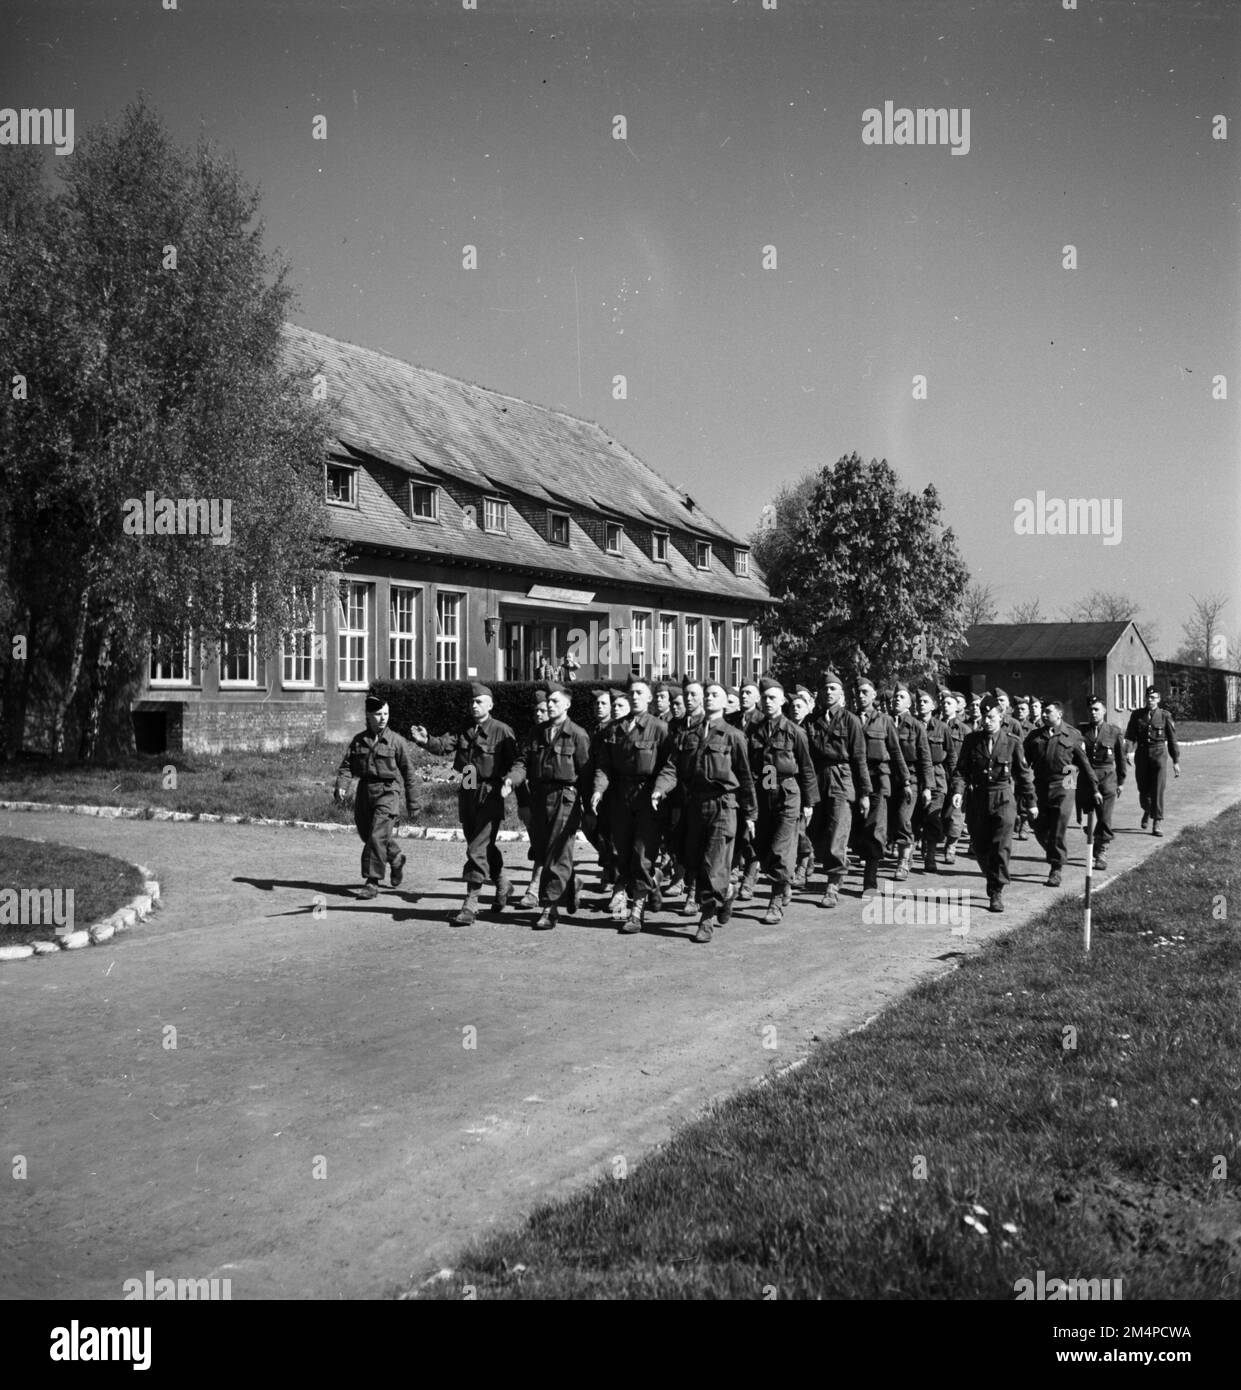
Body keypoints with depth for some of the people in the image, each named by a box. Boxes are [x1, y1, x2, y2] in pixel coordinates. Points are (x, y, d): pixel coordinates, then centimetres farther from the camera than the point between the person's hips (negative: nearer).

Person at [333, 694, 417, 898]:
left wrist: (411, 801, 5)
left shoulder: (396, 741, -2)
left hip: (387, 791, -5)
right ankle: (396, 859, 41)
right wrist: (340, 786, -17)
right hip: (364, 790, 5)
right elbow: (346, 766, 3)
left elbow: (408, 771, 2)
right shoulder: (358, 740, 8)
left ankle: (372, 883, -8)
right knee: (367, 835, 15)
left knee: (377, 837, -15)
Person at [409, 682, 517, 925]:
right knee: (484, 846, 19)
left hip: (490, 796, -6)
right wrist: (426, 741, -25)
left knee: (477, 849, -9)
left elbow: (515, 762, -7)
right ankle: (502, 884, 41)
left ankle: (471, 903, -6)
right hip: (467, 795, 6)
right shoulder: (463, 731, 9)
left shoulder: (502, 731, -6)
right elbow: (444, 745, -6)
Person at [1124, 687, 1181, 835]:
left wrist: (1176, 762, 4)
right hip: (1142, 755, 2)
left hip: (1159, 755, -2)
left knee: (1158, 790, -8)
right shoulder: (1137, 715, 6)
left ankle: (1156, 824, -4)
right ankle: (1147, 811, 38)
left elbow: (1172, 740, 4)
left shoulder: (1165, 716, 1)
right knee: (1143, 789, 7)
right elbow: (1130, 736, 4)